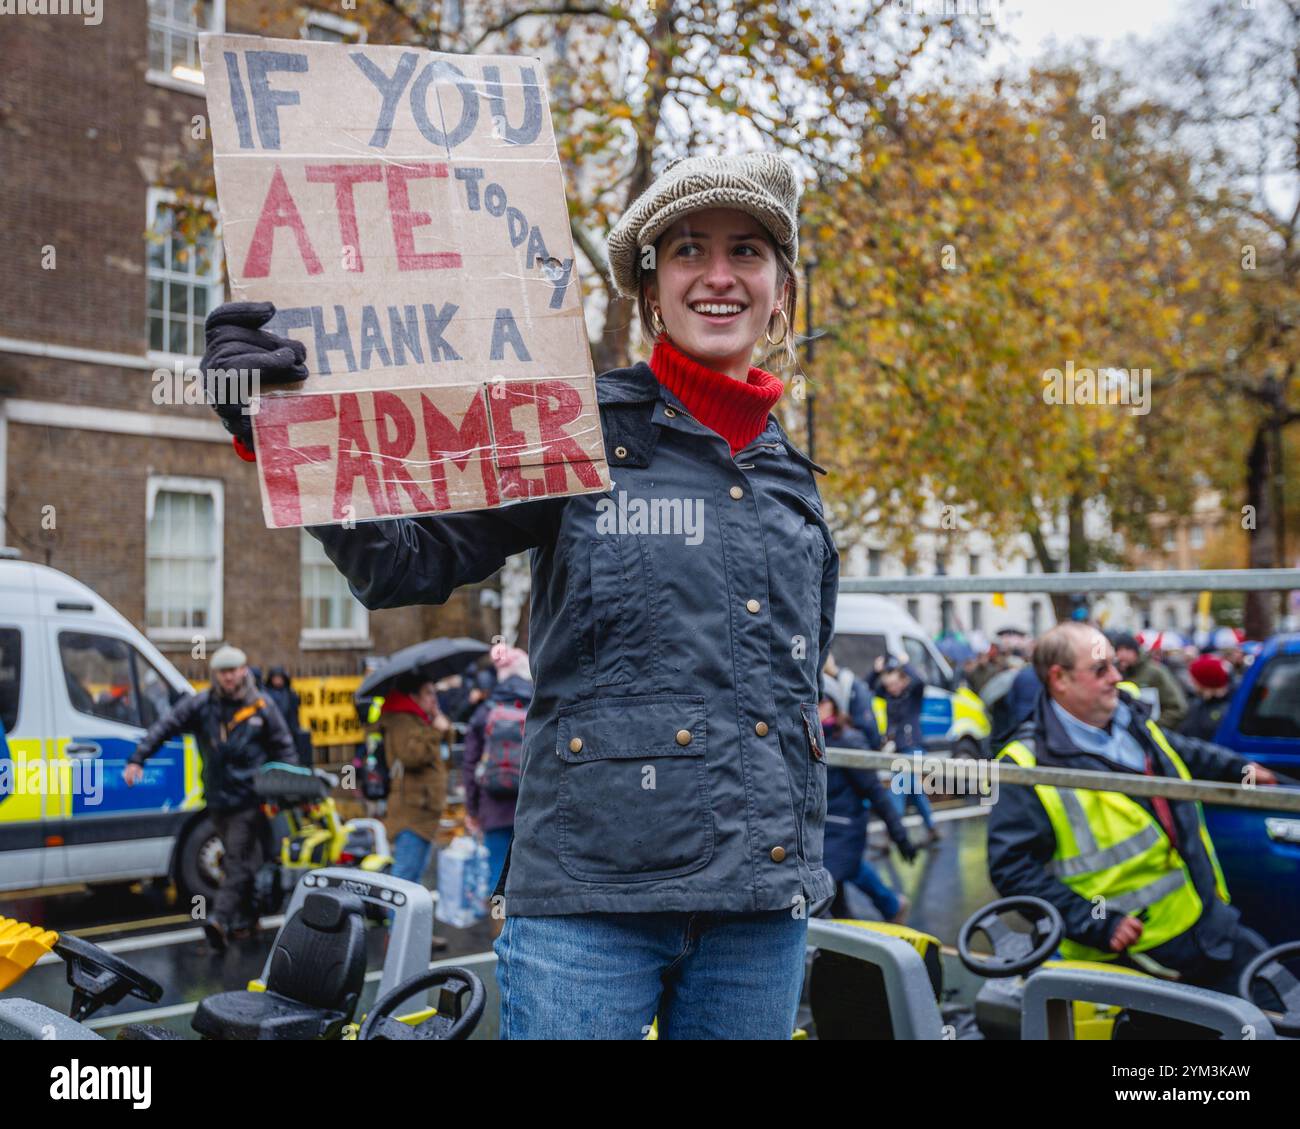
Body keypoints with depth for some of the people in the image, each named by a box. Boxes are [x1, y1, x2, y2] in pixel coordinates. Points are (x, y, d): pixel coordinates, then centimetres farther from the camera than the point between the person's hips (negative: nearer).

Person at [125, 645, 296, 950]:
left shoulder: (262, 707, 0)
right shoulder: (200, 704, 3)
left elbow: (284, 747, 7)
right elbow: (164, 727, 1)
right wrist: (137, 759, -7)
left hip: (249, 796, -3)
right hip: (216, 797, 3)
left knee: (237, 859, -11)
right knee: (240, 859, 13)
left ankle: (220, 918, -18)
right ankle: (244, 919, 22)